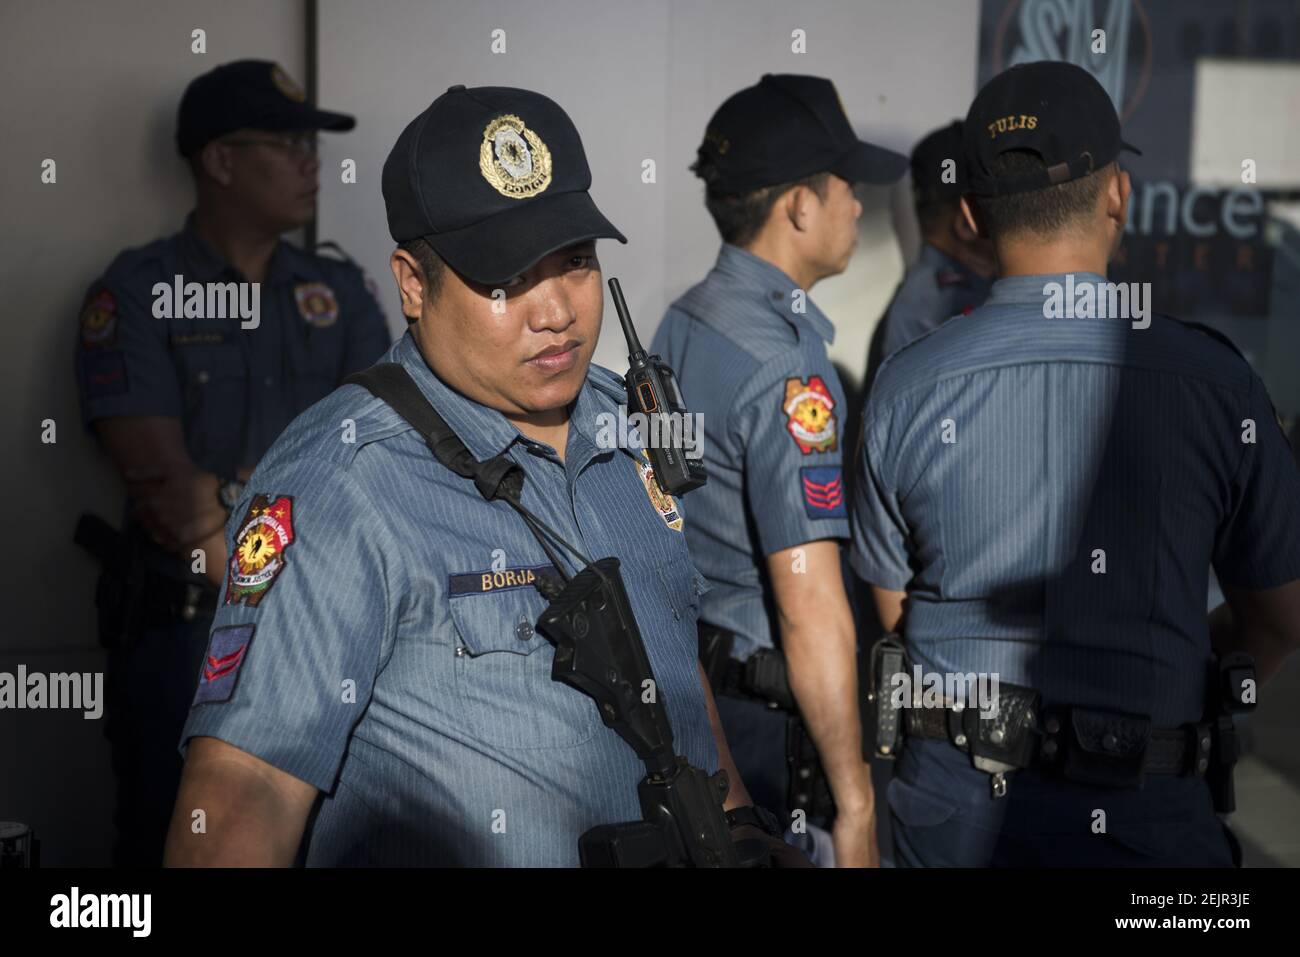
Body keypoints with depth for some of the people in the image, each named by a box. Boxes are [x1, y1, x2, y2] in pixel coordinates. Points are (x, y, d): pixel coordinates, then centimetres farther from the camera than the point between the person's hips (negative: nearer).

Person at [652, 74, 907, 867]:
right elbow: (811, 608, -25)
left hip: (686, 675, 9)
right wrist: (855, 801, -20)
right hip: (774, 710, -9)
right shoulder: (784, 365, -22)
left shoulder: (681, 324, 6)